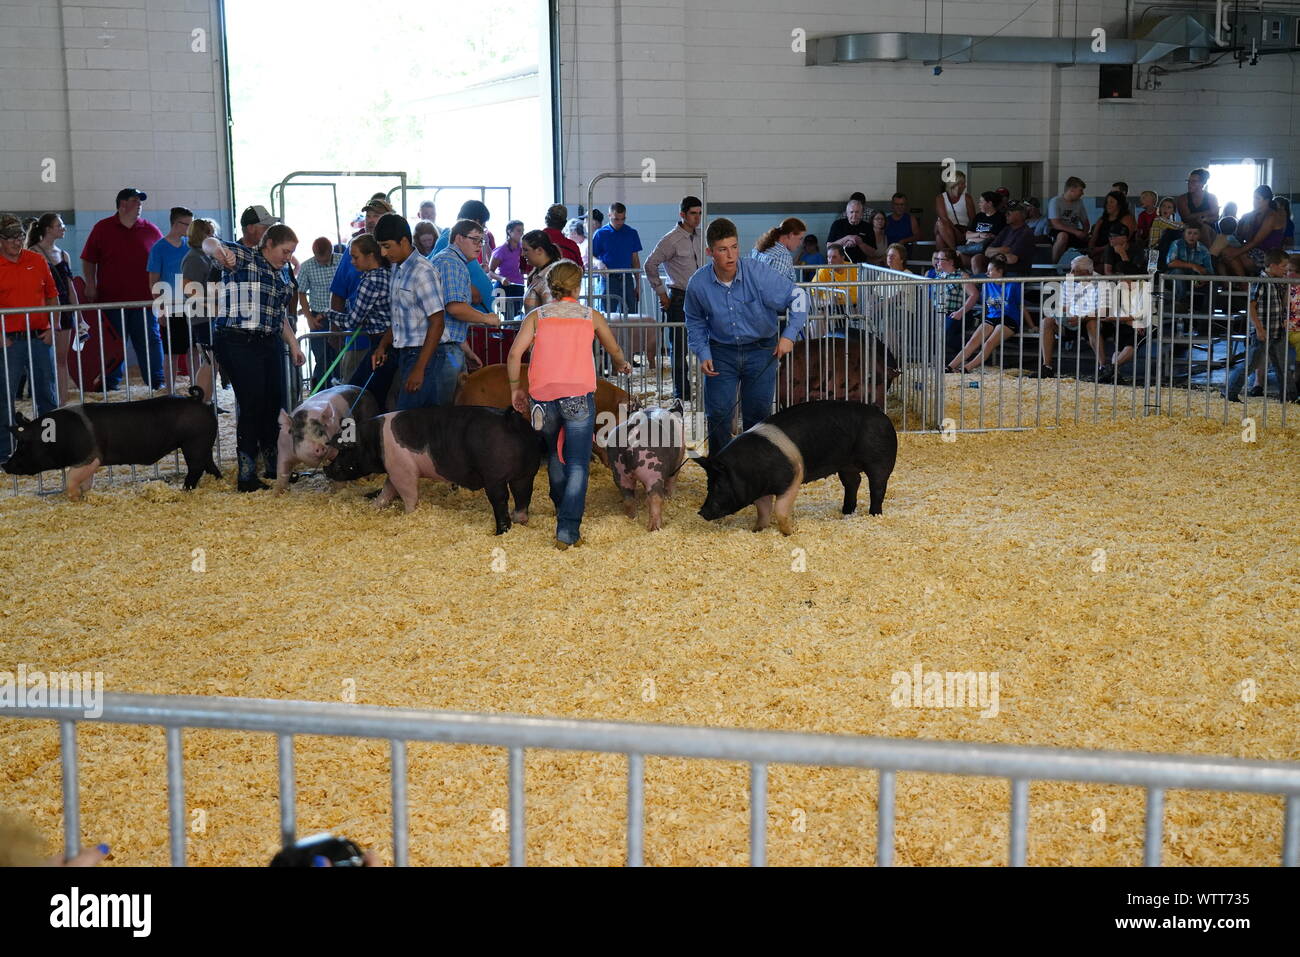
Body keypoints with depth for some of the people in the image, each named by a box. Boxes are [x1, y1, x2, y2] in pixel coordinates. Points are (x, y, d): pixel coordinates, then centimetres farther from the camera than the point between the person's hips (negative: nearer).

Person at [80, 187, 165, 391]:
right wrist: (91, 286, -2)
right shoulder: (102, 228, 5)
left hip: (143, 299, 0)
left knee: (150, 340, 0)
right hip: (111, 298, 0)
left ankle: (156, 381, 5)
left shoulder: (150, 230, 7)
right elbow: (88, 260, 8)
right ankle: (110, 383, 14)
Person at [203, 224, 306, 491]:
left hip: (270, 343, 8)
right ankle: (246, 476, 0)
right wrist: (221, 251, -44)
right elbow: (208, 243, -21)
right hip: (240, 344, -8)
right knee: (252, 407, -8)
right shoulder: (243, 257, -4)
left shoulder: (280, 275, 19)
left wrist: (294, 346, 23)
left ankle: (273, 466, 27)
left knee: (274, 405, 12)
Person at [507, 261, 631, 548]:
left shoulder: (536, 315, 10)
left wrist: (515, 388, 12)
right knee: (578, 464, -3)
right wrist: (621, 366, 49)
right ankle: (568, 530, -14)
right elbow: (614, 350, 27)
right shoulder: (591, 316, 11)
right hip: (578, 395, -2)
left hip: (542, 395, 2)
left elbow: (514, 354, -1)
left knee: (554, 455, 23)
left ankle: (563, 509, 40)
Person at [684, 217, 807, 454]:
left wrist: (789, 334, -21)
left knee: (758, 413, 6)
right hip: (721, 352, 1)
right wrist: (703, 353, -6)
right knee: (719, 413, -5)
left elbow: (797, 296, -10)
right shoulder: (698, 284, -13)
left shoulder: (759, 275, -20)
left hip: (761, 350, -1)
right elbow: (695, 322, 6)